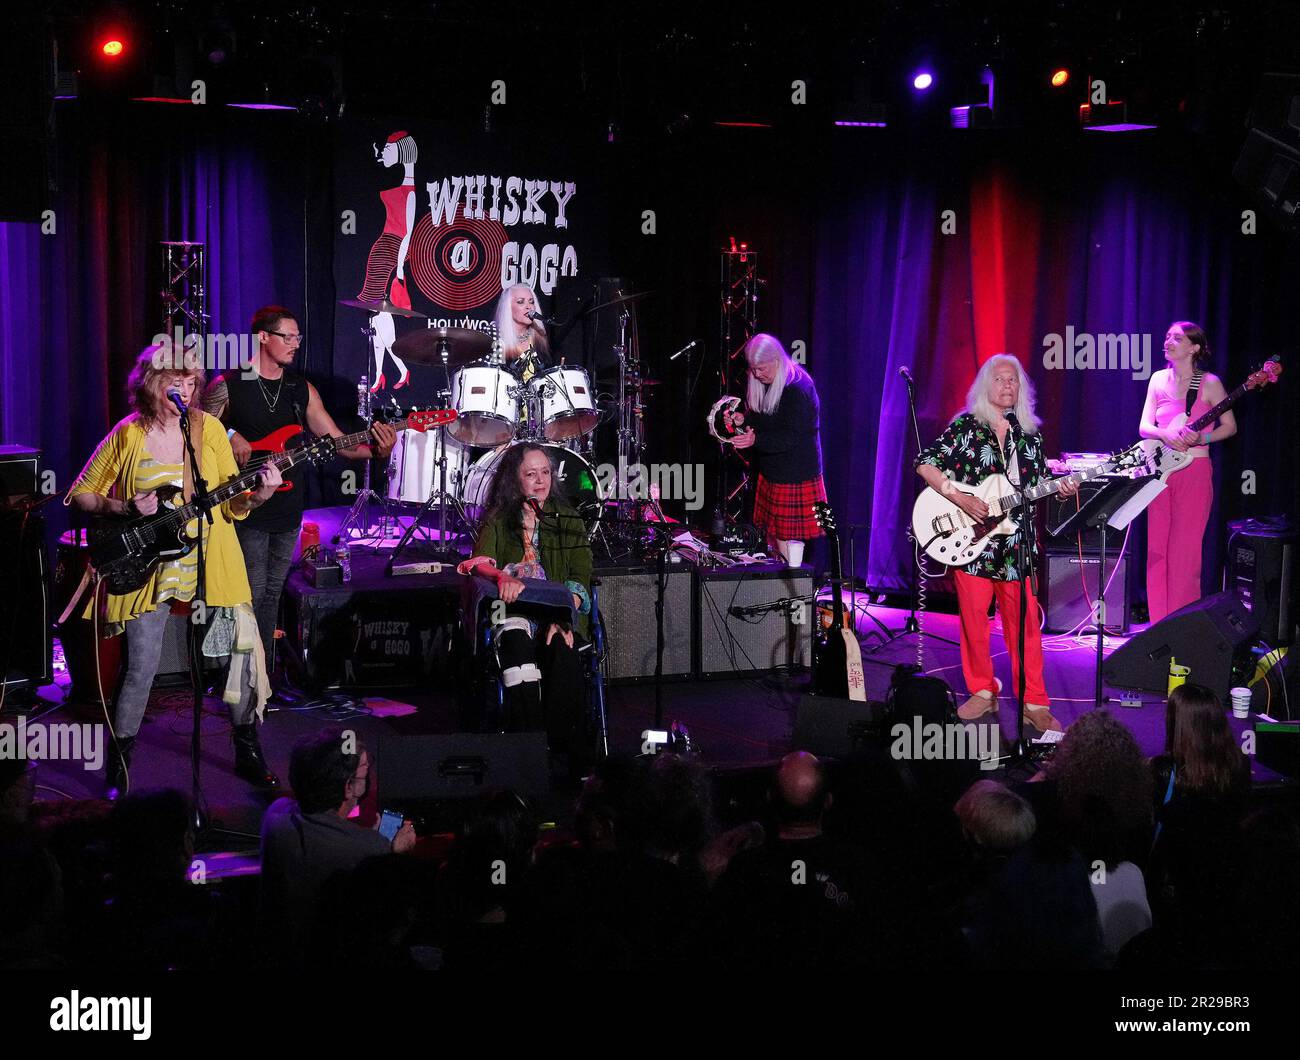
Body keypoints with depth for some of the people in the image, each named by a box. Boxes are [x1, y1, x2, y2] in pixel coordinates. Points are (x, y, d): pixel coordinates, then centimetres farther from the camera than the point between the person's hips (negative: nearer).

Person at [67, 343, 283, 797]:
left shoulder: (209, 428, 1)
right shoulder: (129, 435, -4)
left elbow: (231, 504, 3)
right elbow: (80, 495, 3)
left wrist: (258, 494, -18)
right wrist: (126, 509, -13)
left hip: (211, 563, 2)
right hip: (148, 567, -2)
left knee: (246, 649, -1)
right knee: (141, 670, -5)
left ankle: (248, 752, 19)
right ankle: (118, 767, 13)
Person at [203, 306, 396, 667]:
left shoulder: (301, 389, 9)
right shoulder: (228, 386, -5)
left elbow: (338, 442, 6)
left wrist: (376, 449, -12)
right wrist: (229, 437, -21)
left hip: (287, 512, 6)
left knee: (272, 595, 13)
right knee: (252, 594, -7)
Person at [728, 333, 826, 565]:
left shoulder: (797, 389, -20)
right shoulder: (765, 384, 8)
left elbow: (792, 437, -24)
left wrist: (756, 440, -35)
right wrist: (744, 419, -1)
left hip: (795, 475, -9)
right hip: (772, 472, 9)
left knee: (789, 537, -6)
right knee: (773, 533, 11)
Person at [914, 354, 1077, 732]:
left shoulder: (1030, 435, 12)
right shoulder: (965, 426, 0)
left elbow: (1037, 487, 17)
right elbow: (925, 463, -5)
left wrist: (1061, 489, -4)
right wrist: (959, 498, -15)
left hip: (1016, 544, 2)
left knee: (1023, 622, 1)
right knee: (973, 619, 3)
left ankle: (1034, 703, 6)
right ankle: (983, 691, 19)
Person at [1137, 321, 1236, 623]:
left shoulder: (1209, 382, -3)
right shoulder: (1159, 379, 9)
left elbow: (1230, 426, 1)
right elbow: (1144, 426, 7)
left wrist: (1200, 438, -16)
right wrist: (1165, 435, -14)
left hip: (1194, 470, -4)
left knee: (1185, 551, -5)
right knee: (1157, 549, 4)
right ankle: (1160, 624, 10)